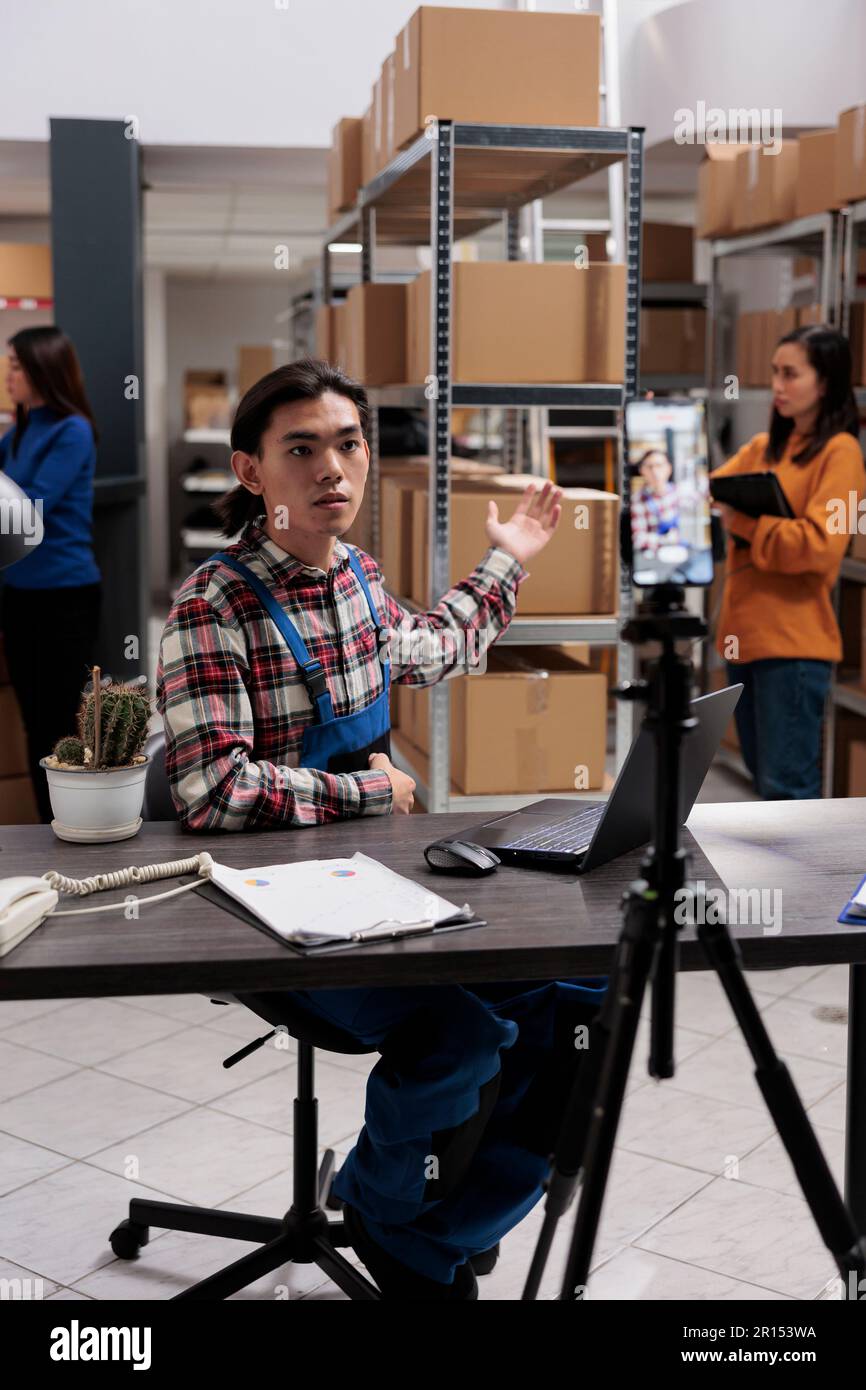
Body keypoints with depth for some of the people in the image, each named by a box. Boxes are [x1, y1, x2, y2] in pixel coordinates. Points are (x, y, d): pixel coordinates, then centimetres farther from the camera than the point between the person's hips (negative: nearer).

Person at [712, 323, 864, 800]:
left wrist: (740, 521, -17)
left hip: (793, 640, -8)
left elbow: (820, 543, -18)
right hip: (744, 632, 8)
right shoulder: (763, 447, 17)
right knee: (768, 780, 16)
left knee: (787, 786, -5)